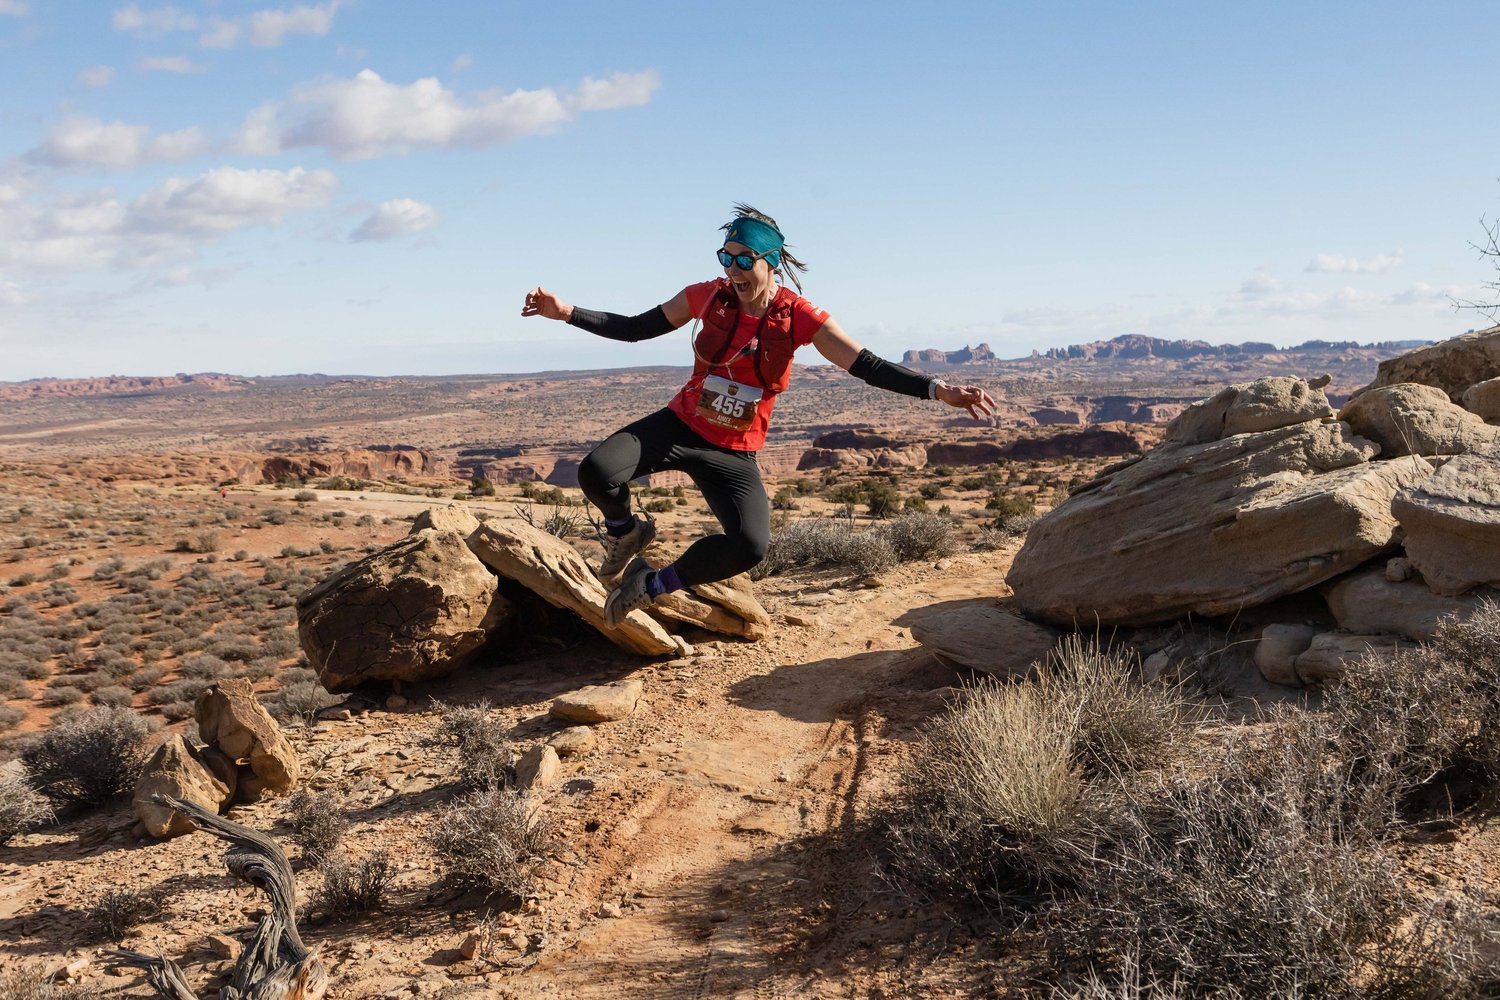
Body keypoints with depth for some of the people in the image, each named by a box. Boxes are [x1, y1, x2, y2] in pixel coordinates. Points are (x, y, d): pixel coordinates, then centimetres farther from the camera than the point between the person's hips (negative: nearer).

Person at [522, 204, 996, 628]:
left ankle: (654, 584, 1)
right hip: (679, 426, 1)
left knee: (750, 546, -26)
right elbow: (635, 328, 4)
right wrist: (566, 311, -6)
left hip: (734, 454, -1)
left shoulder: (798, 317, -10)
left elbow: (869, 367, -12)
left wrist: (938, 389, -25)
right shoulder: (708, 296, -4)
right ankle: (625, 532, 11)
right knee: (596, 472, -27)